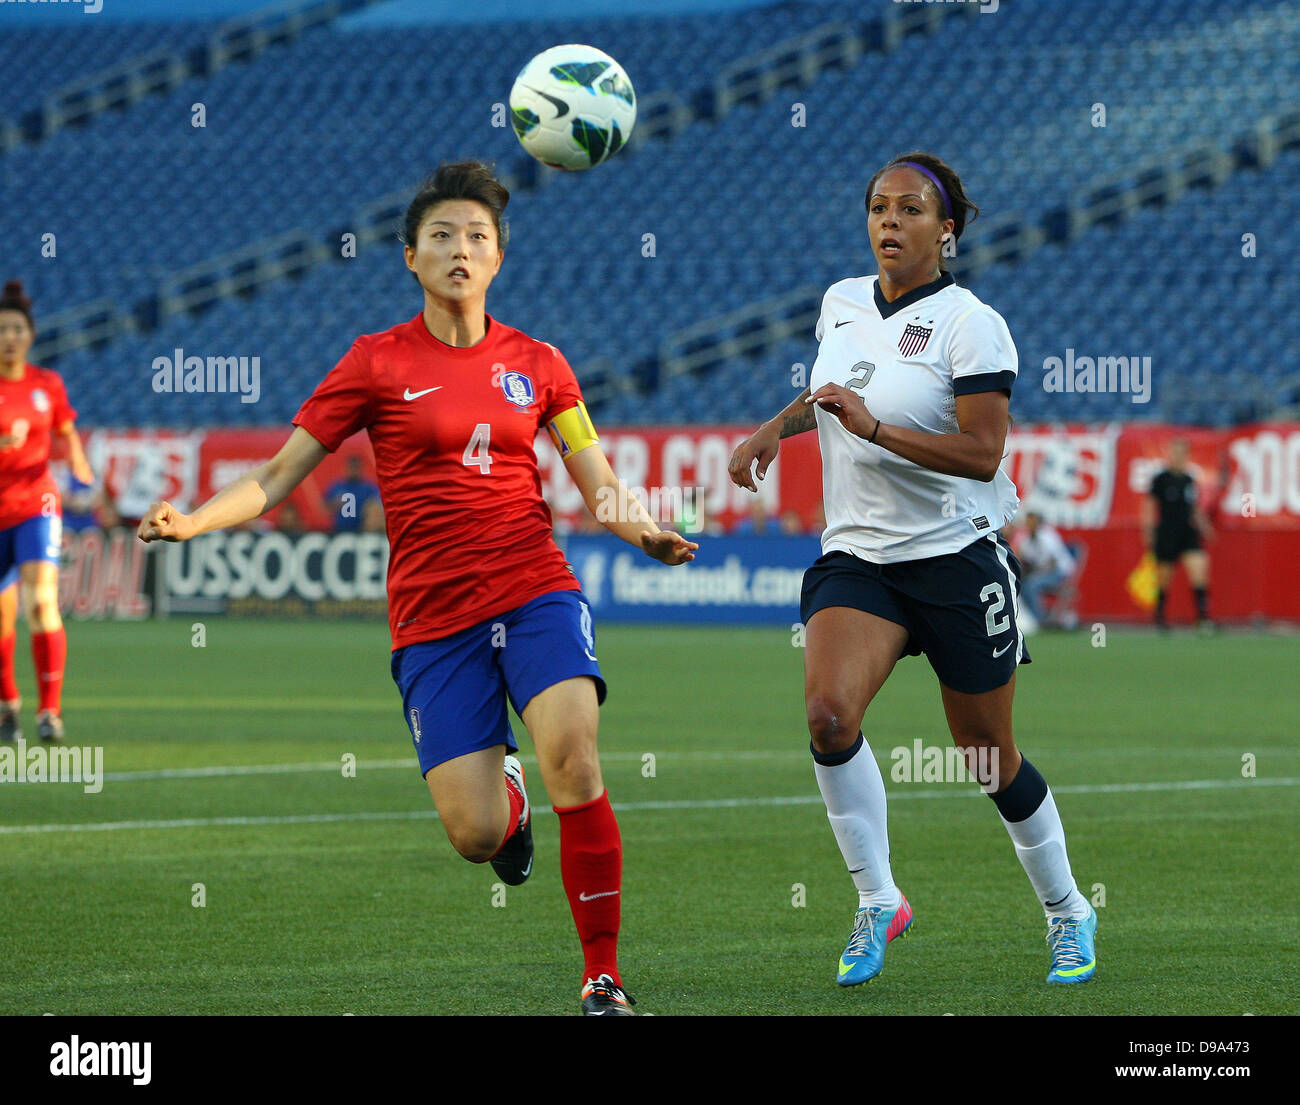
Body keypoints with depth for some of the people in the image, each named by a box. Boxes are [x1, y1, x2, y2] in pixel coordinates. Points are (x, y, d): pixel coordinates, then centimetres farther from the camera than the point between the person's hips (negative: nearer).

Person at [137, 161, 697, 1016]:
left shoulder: (537, 364, 9)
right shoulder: (379, 363, 3)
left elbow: (604, 490, 9)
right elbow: (277, 477, 3)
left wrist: (649, 530, -14)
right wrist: (191, 521, -14)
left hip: (535, 591, 1)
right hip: (432, 616, -1)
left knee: (573, 760, -26)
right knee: (475, 835, -11)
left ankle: (604, 980, -13)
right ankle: (508, 794, 30)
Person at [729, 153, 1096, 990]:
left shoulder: (970, 324, -11)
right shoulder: (842, 302, 7)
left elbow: (982, 453, -19)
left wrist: (875, 427, -26)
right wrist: (774, 431, 21)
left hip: (958, 555, -4)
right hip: (857, 554, 4)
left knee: (989, 756, 4)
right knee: (829, 714, -22)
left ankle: (1068, 912, 26)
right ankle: (878, 902, -8)